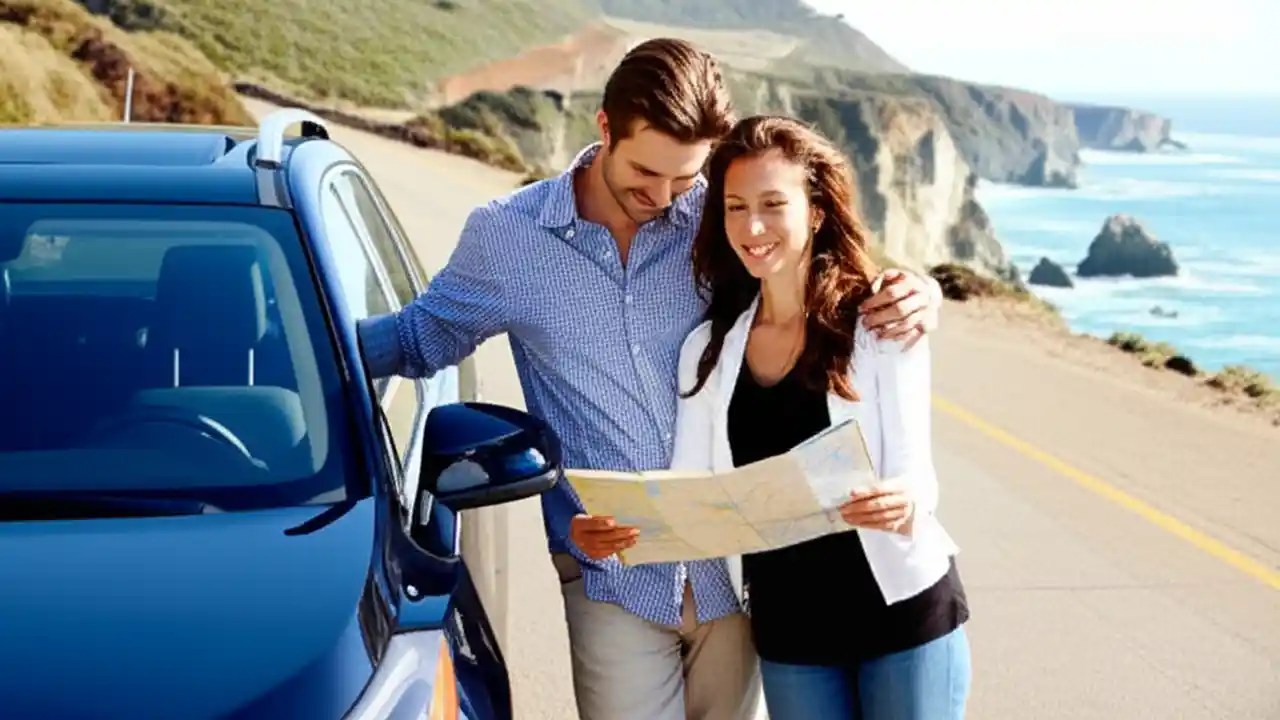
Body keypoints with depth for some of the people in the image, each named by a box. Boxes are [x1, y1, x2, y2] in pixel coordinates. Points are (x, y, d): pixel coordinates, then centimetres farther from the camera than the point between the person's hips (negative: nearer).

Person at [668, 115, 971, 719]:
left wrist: (901, 504, -35)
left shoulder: (880, 324, -7)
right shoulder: (708, 348, 3)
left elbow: (914, 475, -12)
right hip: (787, 631, 3)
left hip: (902, 615, -3)